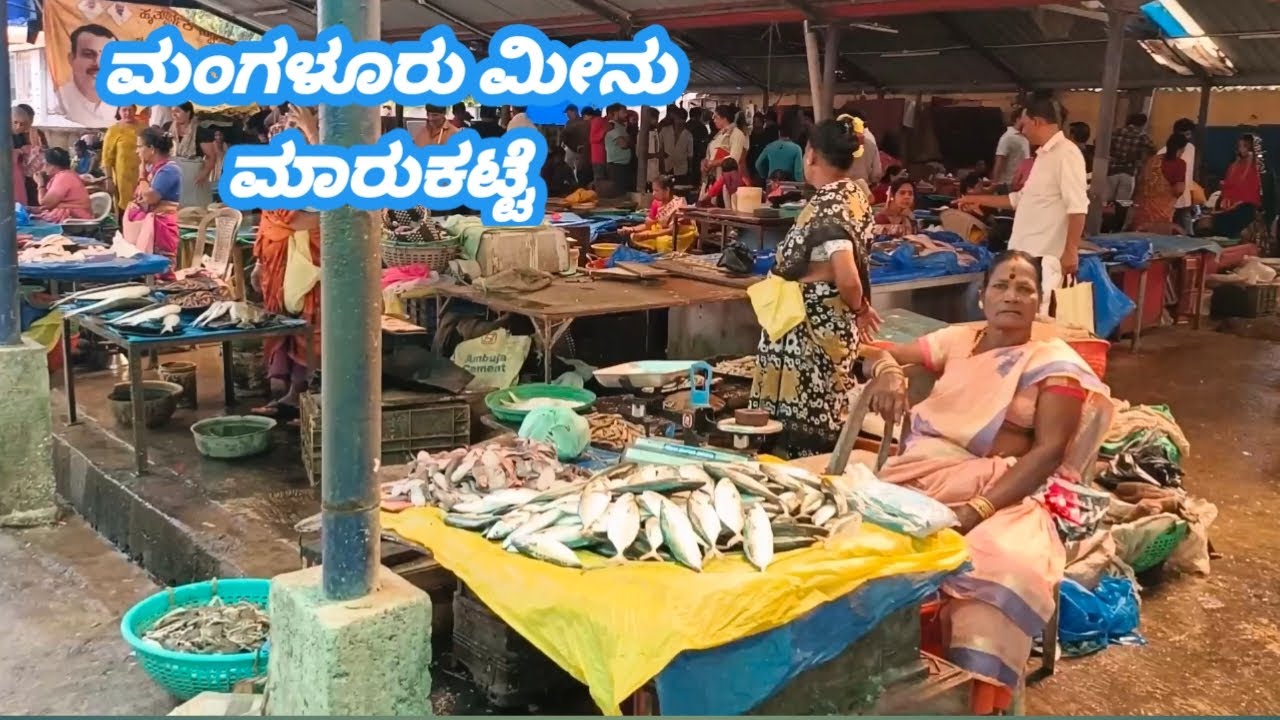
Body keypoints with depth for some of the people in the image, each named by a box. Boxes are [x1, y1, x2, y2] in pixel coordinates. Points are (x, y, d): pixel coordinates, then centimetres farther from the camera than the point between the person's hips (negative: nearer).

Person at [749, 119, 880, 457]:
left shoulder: (825, 208, -22)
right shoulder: (857, 195, 5)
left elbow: (847, 280, -30)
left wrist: (860, 307, -12)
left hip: (811, 329, -9)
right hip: (834, 324, 9)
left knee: (805, 425, 1)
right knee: (825, 417, 18)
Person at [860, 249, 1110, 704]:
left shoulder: (1054, 360, 6)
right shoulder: (957, 340, 19)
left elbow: (1049, 450, -6)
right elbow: (875, 355, 23)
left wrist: (977, 509, -21)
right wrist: (887, 370, -5)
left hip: (998, 490, -4)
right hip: (923, 472, 4)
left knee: (1003, 568, -38)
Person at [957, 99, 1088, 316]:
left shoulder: (1066, 153, -12)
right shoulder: (1043, 155, 18)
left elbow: (1077, 207, -18)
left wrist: (1071, 250, -22)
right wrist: (981, 200, 30)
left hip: (1044, 256, -9)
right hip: (1024, 252, 10)